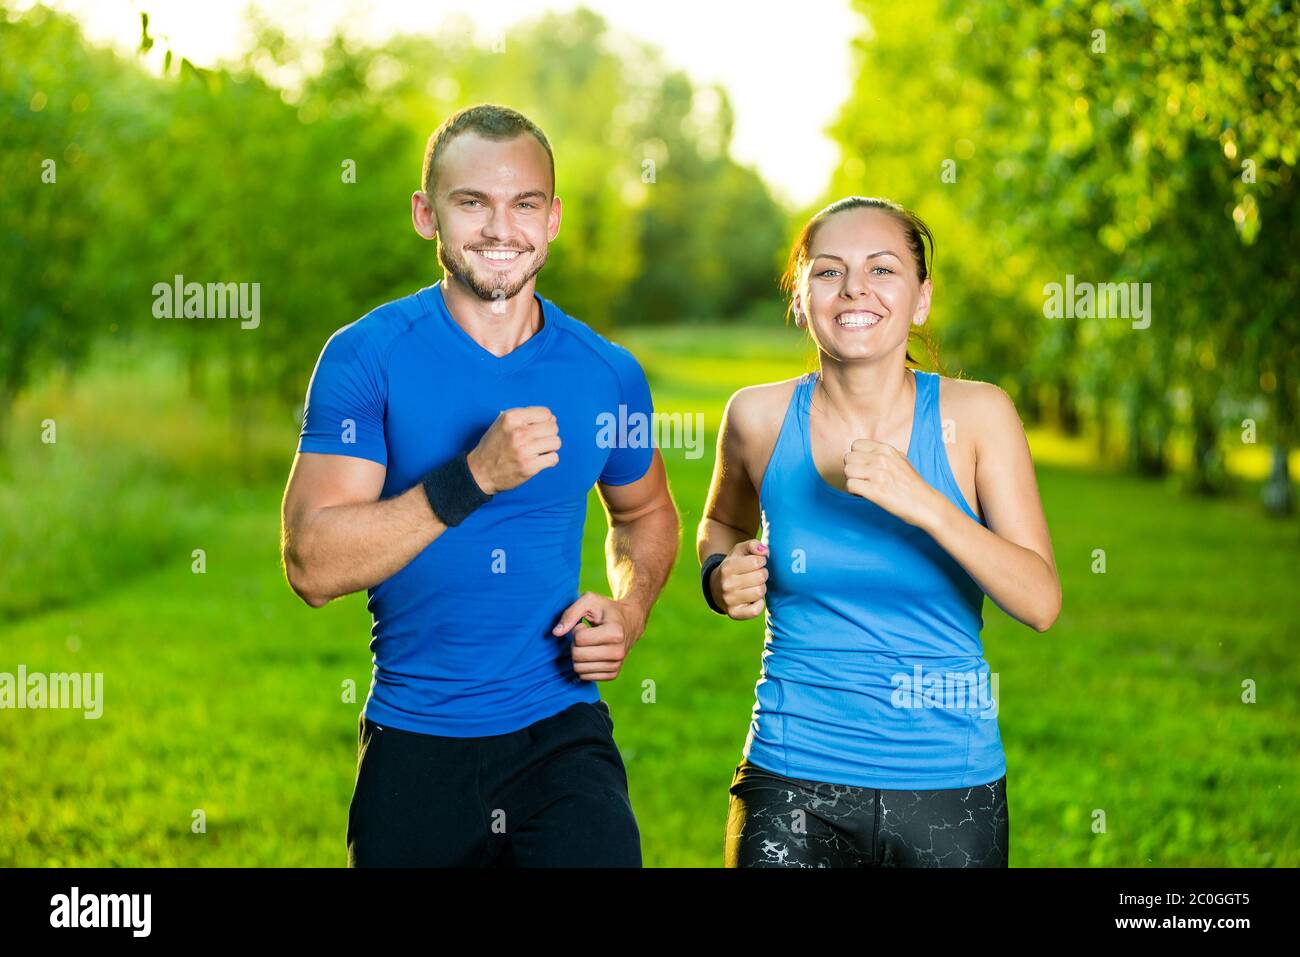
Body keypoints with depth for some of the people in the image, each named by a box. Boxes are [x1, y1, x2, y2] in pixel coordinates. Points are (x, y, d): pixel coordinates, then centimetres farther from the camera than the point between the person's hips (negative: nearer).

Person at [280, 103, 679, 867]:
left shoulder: (609, 374, 1)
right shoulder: (366, 357, -8)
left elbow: (647, 515, 21)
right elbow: (312, 566, -17)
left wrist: (629, 613, 1)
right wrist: (474, 479, -25)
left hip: (562, 730, 1)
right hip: (415, 740, 0)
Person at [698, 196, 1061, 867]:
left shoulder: (976, 415, -6)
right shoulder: (759, 417, -3)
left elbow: (1040, 603, -10)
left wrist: (927, 506, -23)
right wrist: (721, 577, -4)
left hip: (950, 788, 0)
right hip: (792, 782, 0)